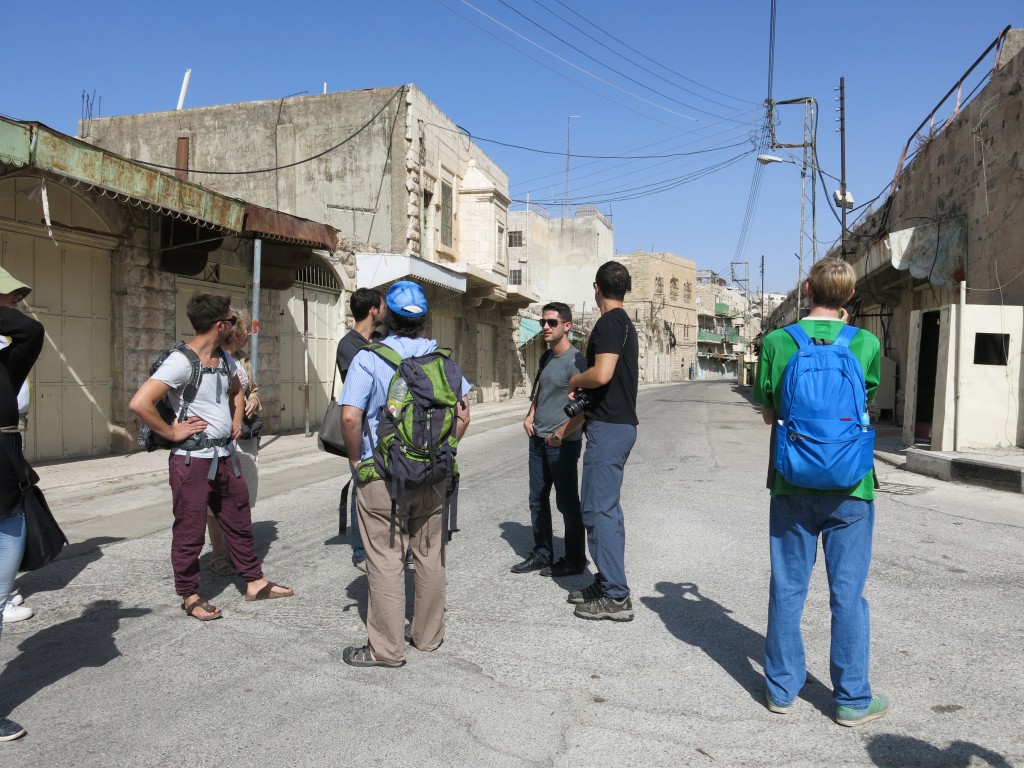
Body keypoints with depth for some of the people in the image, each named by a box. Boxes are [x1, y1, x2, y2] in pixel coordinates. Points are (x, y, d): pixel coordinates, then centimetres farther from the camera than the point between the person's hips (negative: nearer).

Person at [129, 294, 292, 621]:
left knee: (239, 522, 17)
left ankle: (255, 582, 29)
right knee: (190, 533, 7)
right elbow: (139, 403, -28)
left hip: (225, 456, 8)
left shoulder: (223, 358, 7)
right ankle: (190, 596, 22)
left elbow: (236, 390, 28)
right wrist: (171, 432, -19)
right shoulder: (181, 361, -18)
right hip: (193, 460, -8)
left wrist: (236, 420, 14)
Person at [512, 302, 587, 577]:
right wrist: (530, 416, 9)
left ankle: (574, 560, 17)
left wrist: (560, 435, -18)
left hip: (563, 444, -8)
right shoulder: (546, 357, 10)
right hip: (538, 440, 8)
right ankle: (541, 555, 27)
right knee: (538, 500, 14)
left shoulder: (576, 361, -15)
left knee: (567, 503, 3)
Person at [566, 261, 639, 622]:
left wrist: (575, 380, -7)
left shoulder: (609, 323, -14)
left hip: (609, 427, -11)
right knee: (606, 507, 16)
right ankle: (607, 583, 26)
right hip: (621, 422, 11)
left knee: (599, 508, -6)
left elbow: (602, 374, -26)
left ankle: (615, 596, 0)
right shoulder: (625, 324, 17)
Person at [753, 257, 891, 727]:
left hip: (792, 484, 0)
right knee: (848, 592, 9)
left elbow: (767, 413, 2)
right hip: (849, 486, 0)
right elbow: (866, 401, 12)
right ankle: (852, 699, 20)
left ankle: (782, 688, 22)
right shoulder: (866, 343, -5)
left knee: (787, 588, 10)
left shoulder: (776, 342, -6)